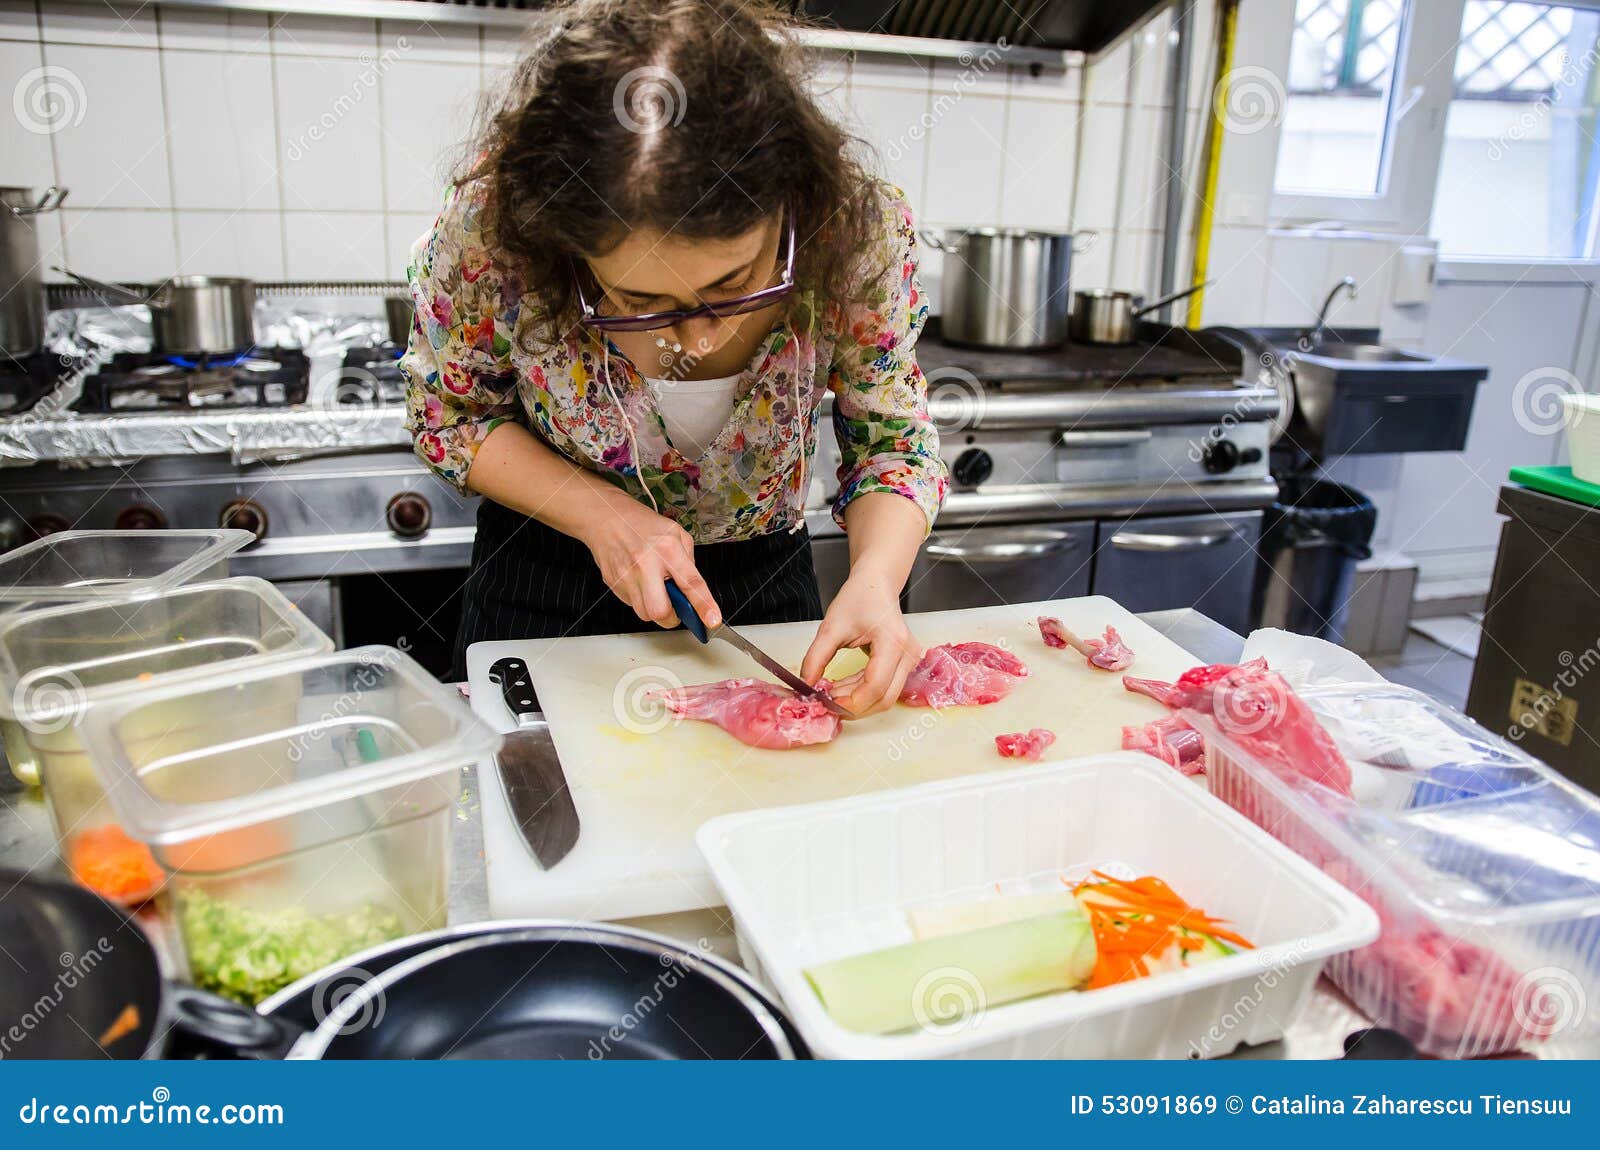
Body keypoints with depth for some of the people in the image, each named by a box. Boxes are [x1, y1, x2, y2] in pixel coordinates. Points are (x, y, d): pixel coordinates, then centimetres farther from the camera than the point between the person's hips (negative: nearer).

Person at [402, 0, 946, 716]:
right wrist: (600, 514, -27)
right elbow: (449, 415, -12)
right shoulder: (494, 217, -30)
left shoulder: (858, 223, -29)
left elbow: (892, 440, -14)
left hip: (763, 581, 1)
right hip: (545, 587, 0)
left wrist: (875, 577, -33)